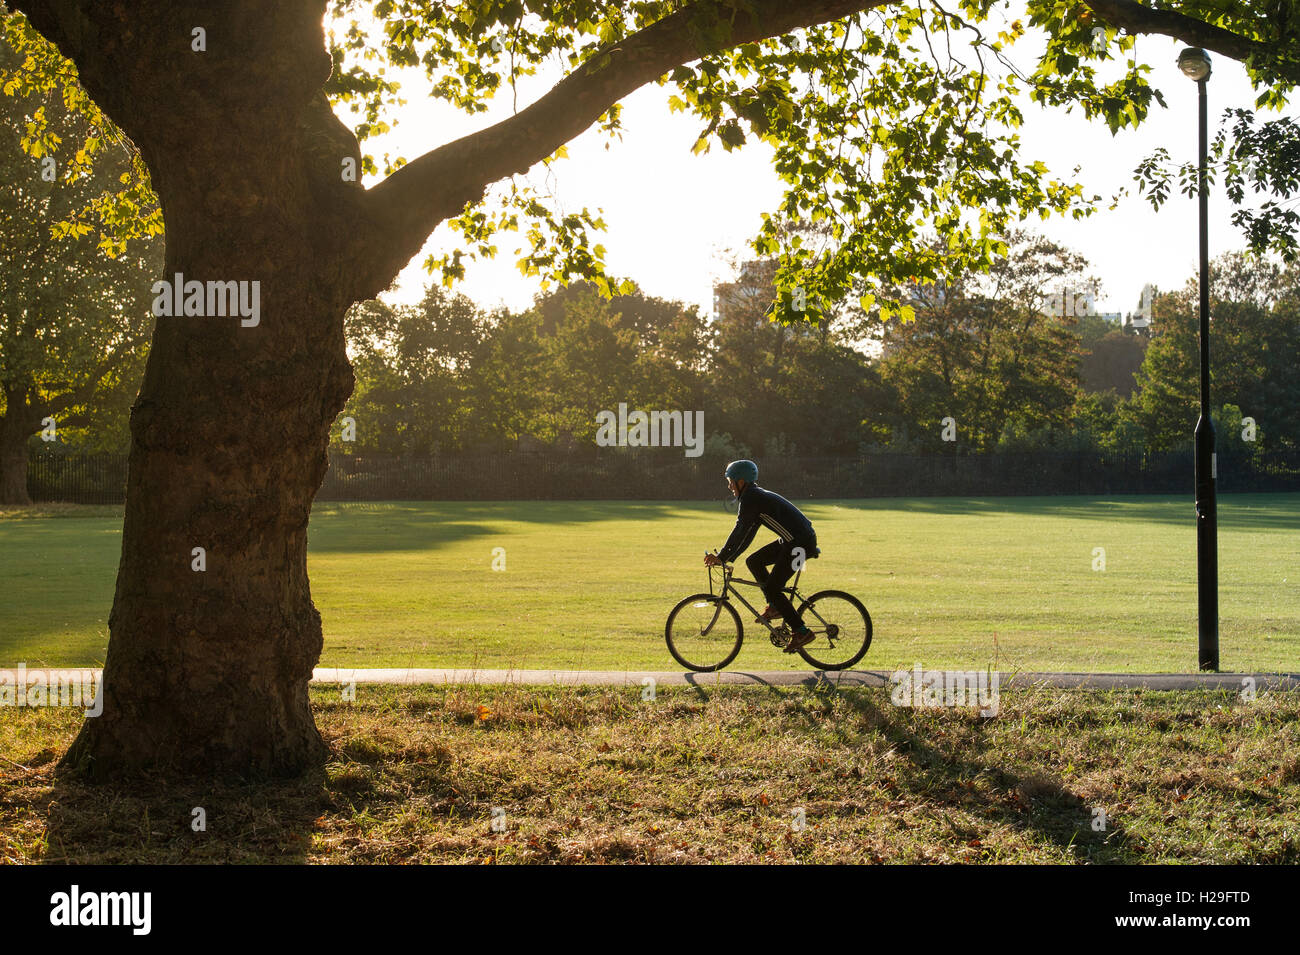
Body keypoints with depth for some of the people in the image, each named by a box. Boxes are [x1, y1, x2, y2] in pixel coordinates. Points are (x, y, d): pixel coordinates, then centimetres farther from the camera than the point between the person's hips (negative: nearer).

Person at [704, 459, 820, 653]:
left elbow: (740, 532, -16)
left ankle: (801, 632, -5)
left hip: (801, 543, -10)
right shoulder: (757, 495, 17)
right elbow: (746, 533, 21)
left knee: (772, 588, -8)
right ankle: (776, 606, 16)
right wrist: (727, 557, 18)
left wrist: (721, 557, -11)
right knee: (753, 561, 13)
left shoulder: (751, 499, -13)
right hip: (791, 540, 10)